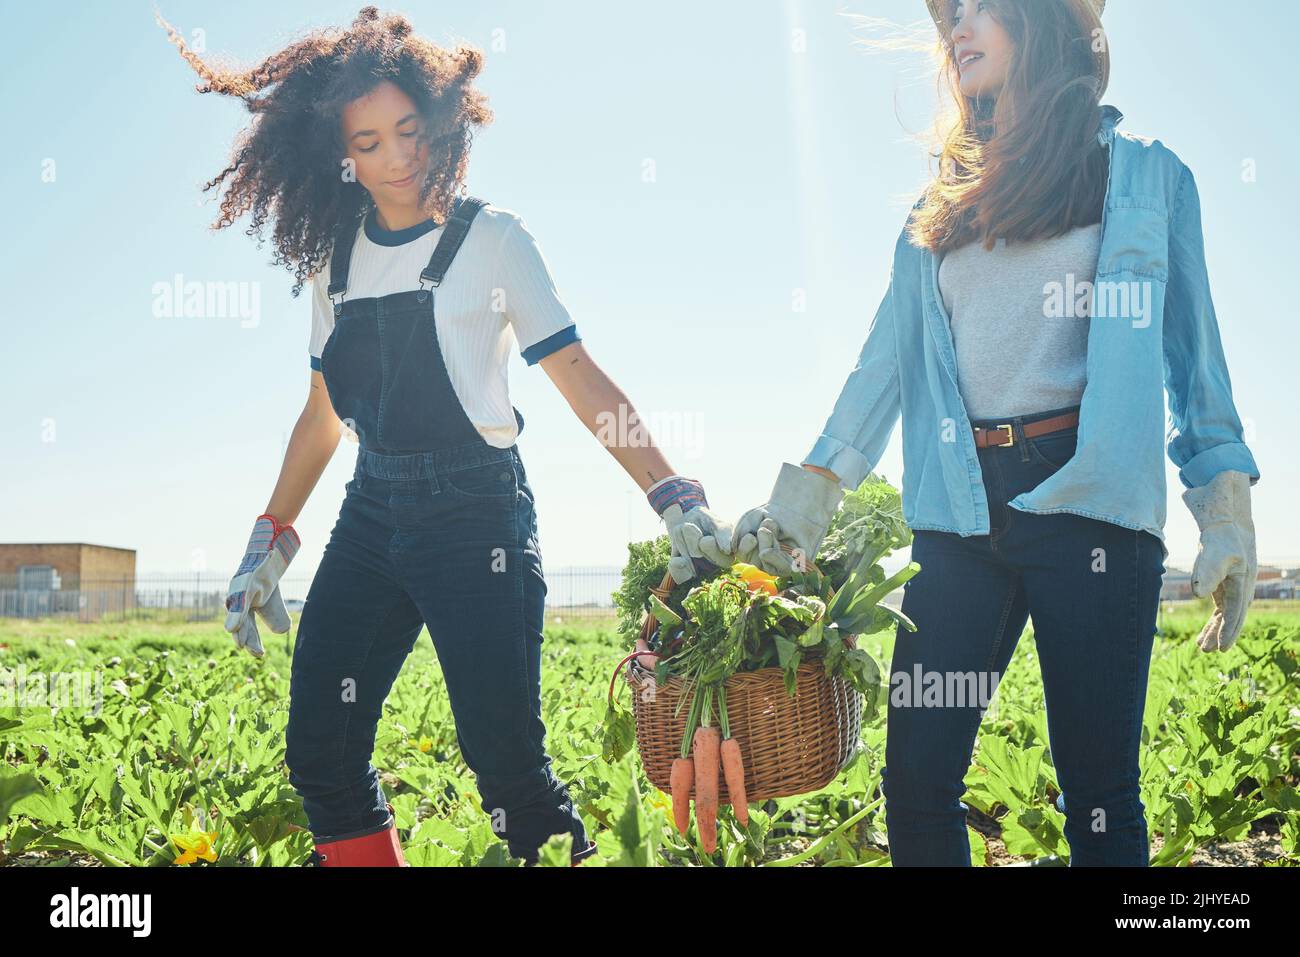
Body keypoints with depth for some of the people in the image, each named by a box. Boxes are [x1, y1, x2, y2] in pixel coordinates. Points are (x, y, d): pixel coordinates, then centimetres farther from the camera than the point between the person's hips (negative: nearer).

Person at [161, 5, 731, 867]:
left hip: (476, 512, -5)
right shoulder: (333, 257, 10)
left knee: (503, 754, -10)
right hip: (372, 514, 5)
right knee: (320, 749, 1)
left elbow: (580, 379, -8)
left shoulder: (490, 238, -3)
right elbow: (323, 415, 17)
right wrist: (270, 540, 14)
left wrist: (675, 499, -18)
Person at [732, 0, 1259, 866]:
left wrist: (1227, 517, -1)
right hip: (959, 512, 3)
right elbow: (886, 362, 14)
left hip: (1088, 501, -3)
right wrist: (802, 499, 6)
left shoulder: (1146, 174, 10)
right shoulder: (938, 208, 18)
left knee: (1100, 791, -1)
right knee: (916, 779, -1)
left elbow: (1191, 349, 8)